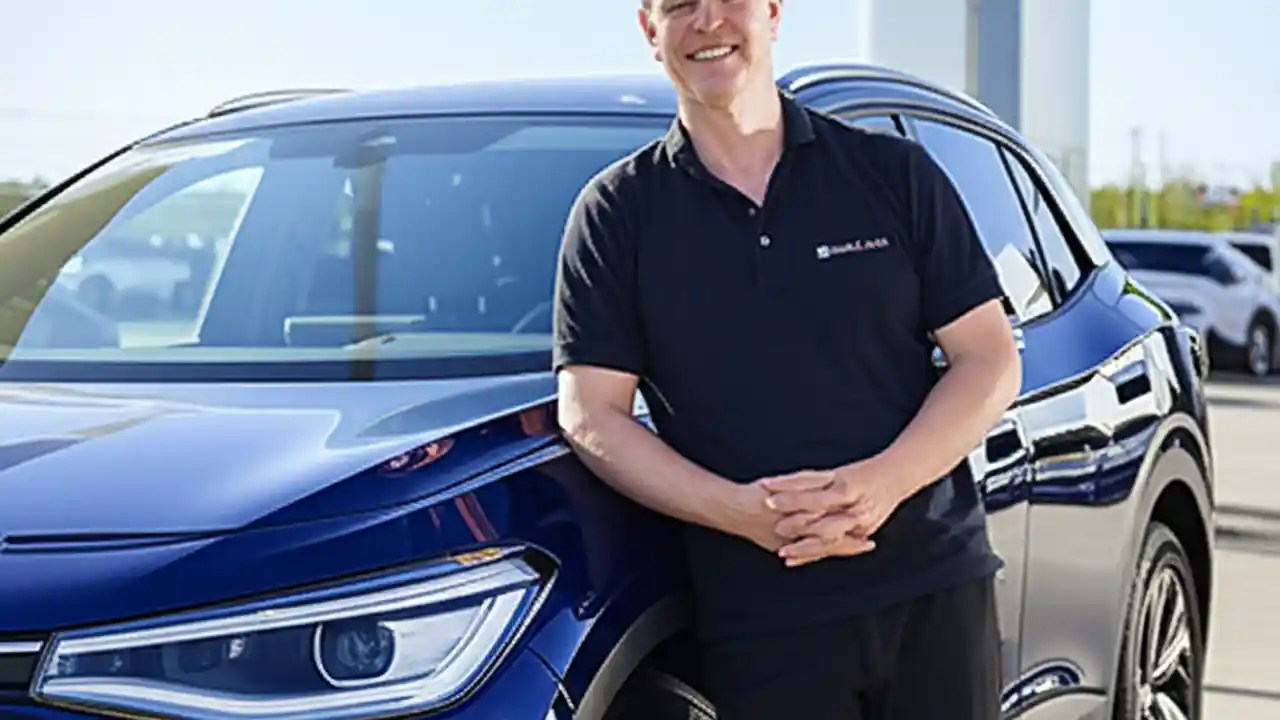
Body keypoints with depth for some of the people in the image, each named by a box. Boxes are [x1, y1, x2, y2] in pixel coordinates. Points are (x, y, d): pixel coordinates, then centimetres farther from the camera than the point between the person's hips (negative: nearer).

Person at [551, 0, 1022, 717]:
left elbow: (991, 360, 3)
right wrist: (741, 511, -16)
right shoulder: (617, 212, 5)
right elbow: (590, 414, -1)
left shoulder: (895, 172, 6)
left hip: (937, 588, 1)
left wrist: (883, 483, -14)